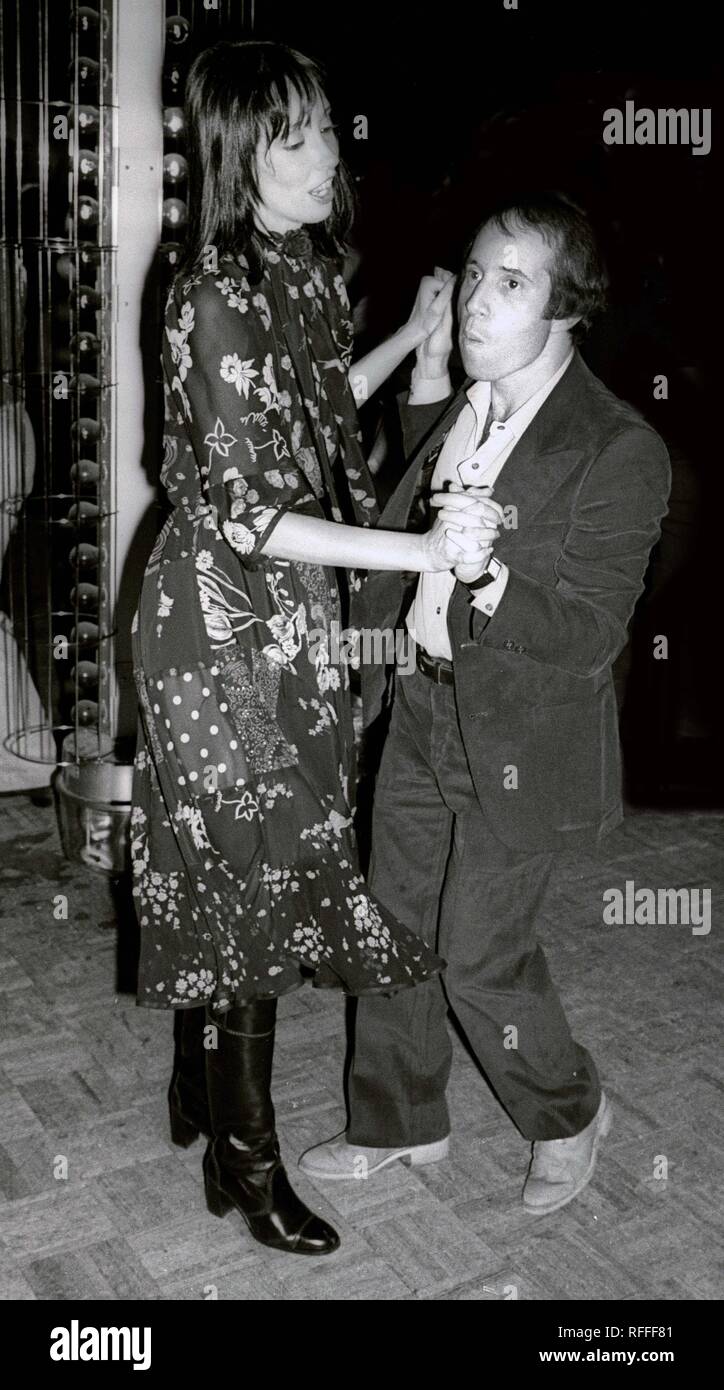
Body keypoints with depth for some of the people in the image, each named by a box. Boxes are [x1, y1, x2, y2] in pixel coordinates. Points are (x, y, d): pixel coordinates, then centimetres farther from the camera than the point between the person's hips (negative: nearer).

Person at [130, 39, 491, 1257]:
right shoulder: (214, 300, -19)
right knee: (256, 871, 1)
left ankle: (200, 1087, 38)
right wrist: (418, 552, -25)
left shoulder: (307, 270, 7)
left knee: (222, 865, 18)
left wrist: (409, 338, 17)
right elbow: (245, 511, -22)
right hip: (225, 619, -8)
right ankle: (244, 1156, 20)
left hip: (289, 612, 8)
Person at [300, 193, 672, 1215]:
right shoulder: (455, 407, 2)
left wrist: (478, 578, -34)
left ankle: (570, 1115, 36)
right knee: (396, 925, 16)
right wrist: (427, 378, 6)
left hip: (521, 743, -6)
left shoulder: (620, 451, -19)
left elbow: (590, 638, -19)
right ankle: (401, 1122, 40)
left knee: (478, 955, 5)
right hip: (422, 712, 7)